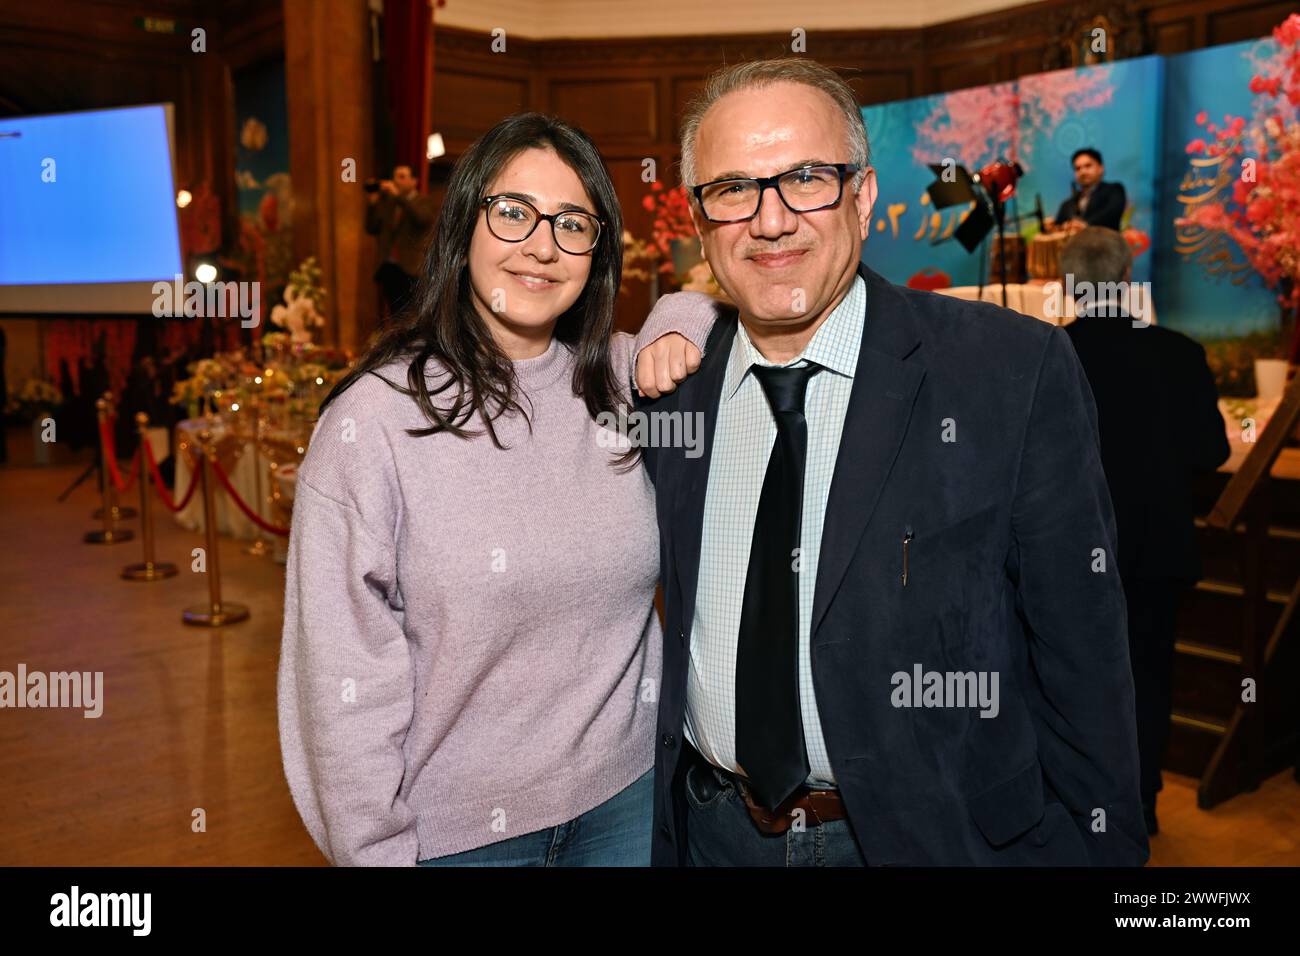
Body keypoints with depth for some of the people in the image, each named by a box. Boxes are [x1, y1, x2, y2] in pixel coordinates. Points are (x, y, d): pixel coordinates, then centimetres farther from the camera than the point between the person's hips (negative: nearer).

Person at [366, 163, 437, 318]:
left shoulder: (424, 201, 2)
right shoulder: (387, 202, 17)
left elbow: (422, 218, -21)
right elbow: (372, 229, 12)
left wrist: (398, 196, -22)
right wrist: (373, 203, -1)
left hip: (412, 271, -5)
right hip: (389, 269, 5)